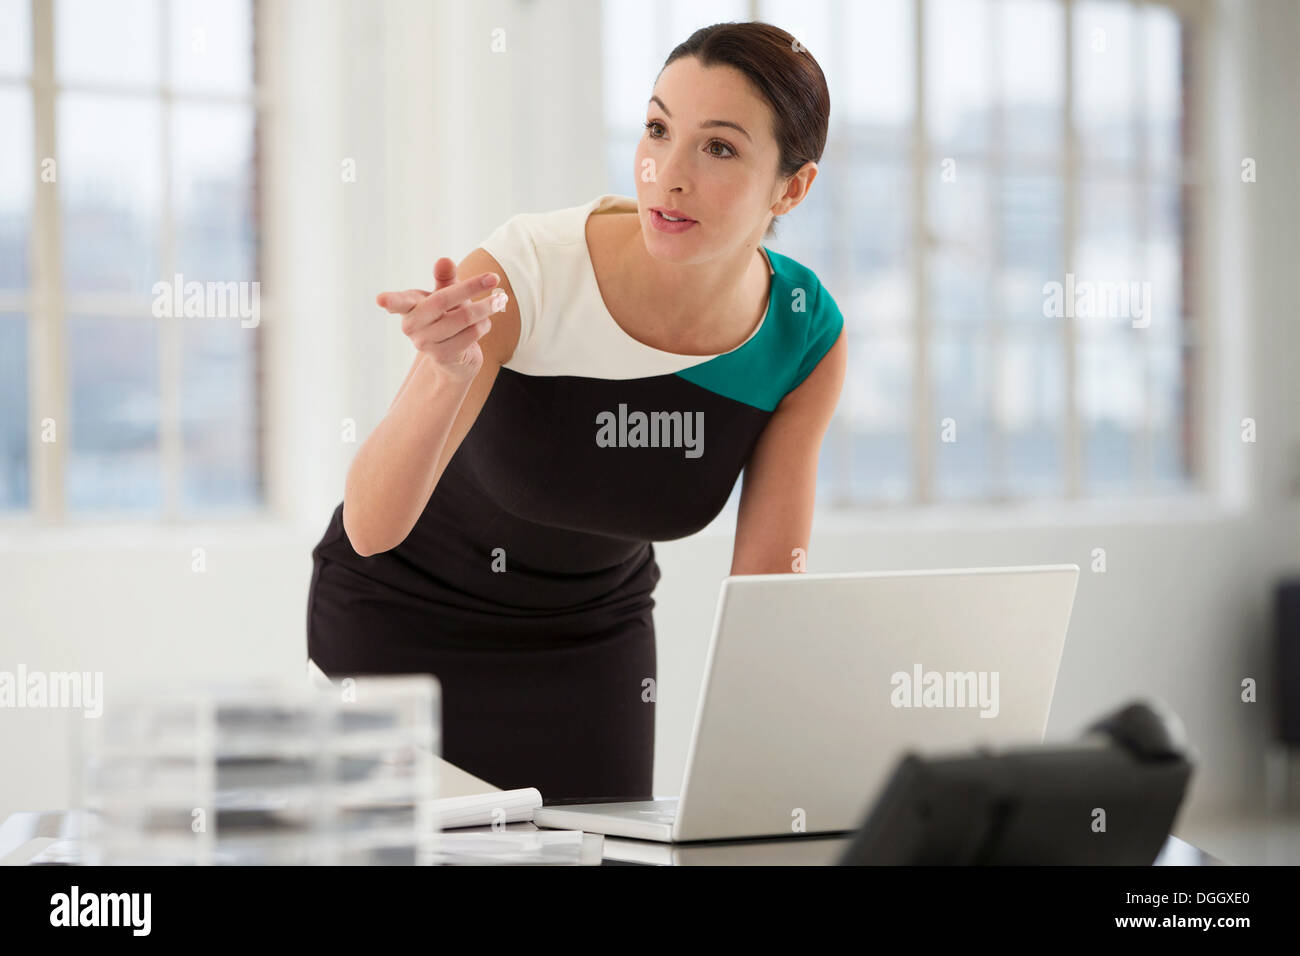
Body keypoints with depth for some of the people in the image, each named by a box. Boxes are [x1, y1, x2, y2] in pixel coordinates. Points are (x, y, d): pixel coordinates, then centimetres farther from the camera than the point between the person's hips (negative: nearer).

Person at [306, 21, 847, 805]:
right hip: (408, 616, -3)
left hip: (594, 634, 3)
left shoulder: (807, 338, -17)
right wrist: (450, 375, -52)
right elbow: (371, 527, -34)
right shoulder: (523, 276, -29)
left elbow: (767, 587, -9)